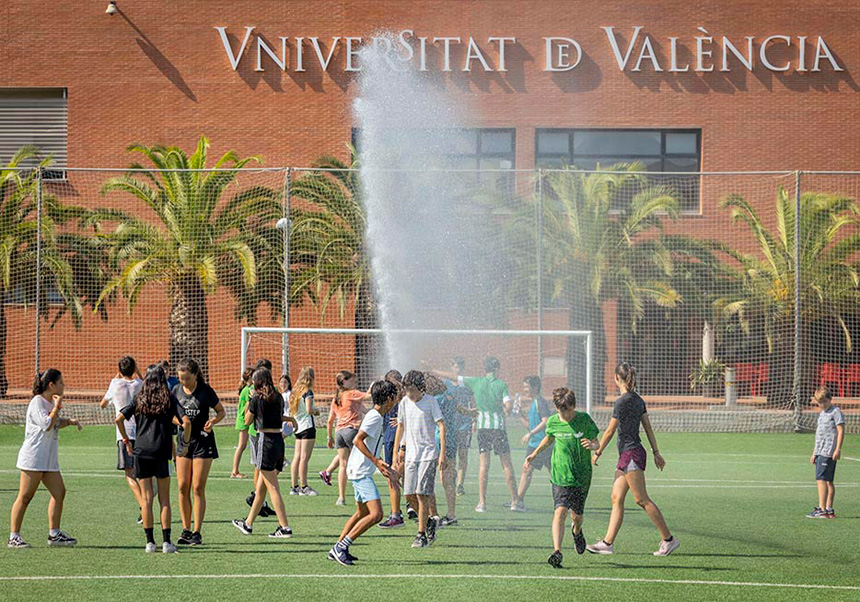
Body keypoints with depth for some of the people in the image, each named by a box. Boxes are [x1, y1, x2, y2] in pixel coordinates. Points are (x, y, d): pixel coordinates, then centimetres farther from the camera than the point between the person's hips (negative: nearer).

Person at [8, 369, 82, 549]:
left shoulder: (51, 402, 15)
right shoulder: (37, 402, -12)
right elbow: (47, 425, -23)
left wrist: (69, 421, 13)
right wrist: (57, 407, -14)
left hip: (49, 459, 9)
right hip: (33, 458, -9)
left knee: (59, 492, 4)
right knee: (25, 497, -6)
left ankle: (54, 534, 11)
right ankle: (14, 537, -1)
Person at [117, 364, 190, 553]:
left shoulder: (139, 399, 7)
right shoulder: (169, 398, 2)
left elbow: (119, 419, 0)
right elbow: (185, 421, -8)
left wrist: (126, 440, 12)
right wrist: (186, 442, 7)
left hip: (141, 451, 1)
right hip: (162, 452, -1)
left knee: (146, 498, 5)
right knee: (164, 499, 5)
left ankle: (150, 541, 4)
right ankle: (166, 541, 0)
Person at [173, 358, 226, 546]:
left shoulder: (205, 390, -8)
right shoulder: (177, 391, 3)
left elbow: (221, 411, 2)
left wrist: (213, 421, -18)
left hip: (203, 441, -4)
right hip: (183, 441, 4)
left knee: (198, 488, -5)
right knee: (183, 487, 1)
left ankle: (197, 533, -2)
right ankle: (186, 530, 10)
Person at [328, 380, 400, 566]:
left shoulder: (376, 416, 16)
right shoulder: (374, 417, -14)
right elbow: (358, 440, -22)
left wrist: (382, 468, 28)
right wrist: (377, 461, -24)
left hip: (360, 471, 11)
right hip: (361, 472, -11)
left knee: (362, 513, 20)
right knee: (376, 514, -17)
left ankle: (338, 549, 24)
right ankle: (341, 547, -13)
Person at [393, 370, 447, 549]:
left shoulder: (430, 401, -6)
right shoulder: (404, 402, 7)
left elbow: (441, 426, -8)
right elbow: (400, 428, 16)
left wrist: (443, 453, -16)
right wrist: (396, 455, 13)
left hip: (428, 454, -5)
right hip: (410, 454, 5)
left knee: (422, 494, -10)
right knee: (409, 494, 0)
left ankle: (422, 535, -3)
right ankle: (428, 522, 23)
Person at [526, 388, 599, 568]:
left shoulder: (584, 420, -6)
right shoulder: (553, 422, 0)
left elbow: (596, 442, 1)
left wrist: (591, 445, -22)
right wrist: (535, 454, 29)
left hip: (582, 476, 0)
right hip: (560, 476, 0)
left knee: (576, 515, 5)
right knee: (560, 510, -17)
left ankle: (577, 532, 43)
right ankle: (557, 551, -23)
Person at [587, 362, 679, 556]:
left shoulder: (622, 402, -15)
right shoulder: (638, 399, 10)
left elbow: (610, 431, -12)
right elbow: (648, 428, 13)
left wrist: (597, 453, -2)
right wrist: (656, 453, 17)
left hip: (631, 453, -9)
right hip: (626, 455, 9)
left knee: (642, 499, -7)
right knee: (616, 498, 8)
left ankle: (668, 539, -5)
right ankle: (608, 543, 7)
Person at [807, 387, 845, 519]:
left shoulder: (836, 412, -6)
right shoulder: (822, 414, 22)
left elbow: (841, 431, -11)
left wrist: (838, 449, -18)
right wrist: (814, 453, 25)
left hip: (829, 453, -9)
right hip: (820, 452, 9)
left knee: (821, 479, -15)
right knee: (828, 481, 9)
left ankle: (822, 510, -18)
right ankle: (829, 510, 11)